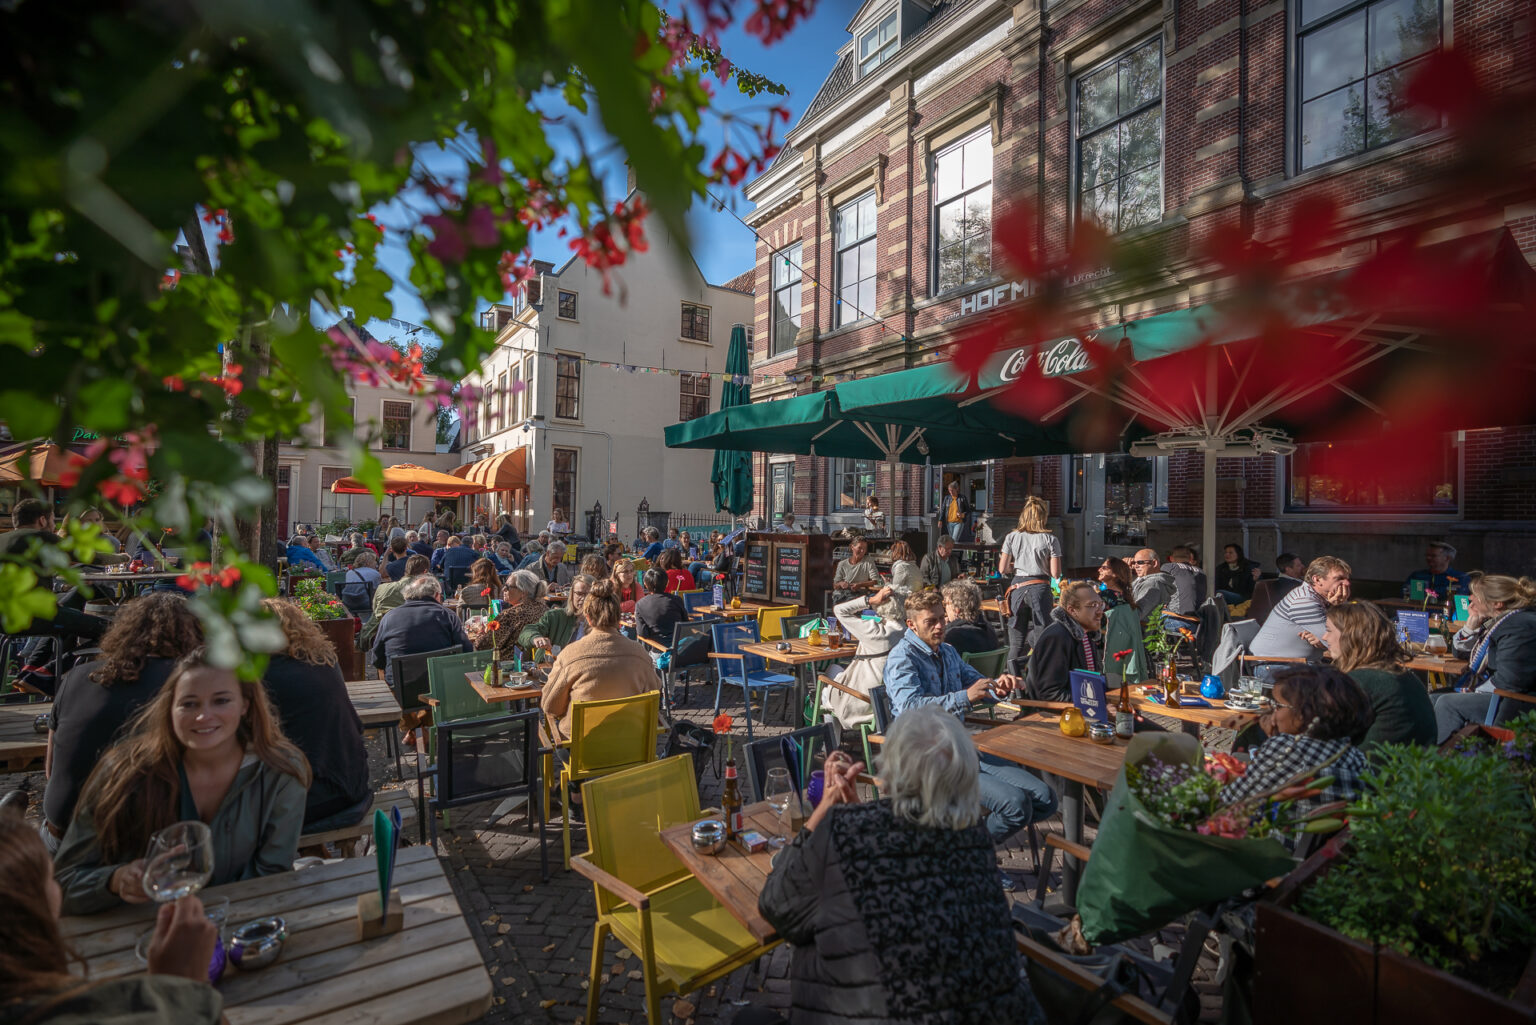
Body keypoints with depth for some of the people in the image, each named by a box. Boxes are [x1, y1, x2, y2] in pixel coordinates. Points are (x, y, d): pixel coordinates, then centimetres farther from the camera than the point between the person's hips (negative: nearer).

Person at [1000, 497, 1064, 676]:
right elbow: (1055, 573, -4)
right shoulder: (1050, 539, -2)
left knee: (1016, 643, 10)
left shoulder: (1012, 537, 3)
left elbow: (1002, 569, 2)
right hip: (1039, 588, -2)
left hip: (1017, 588, 2)